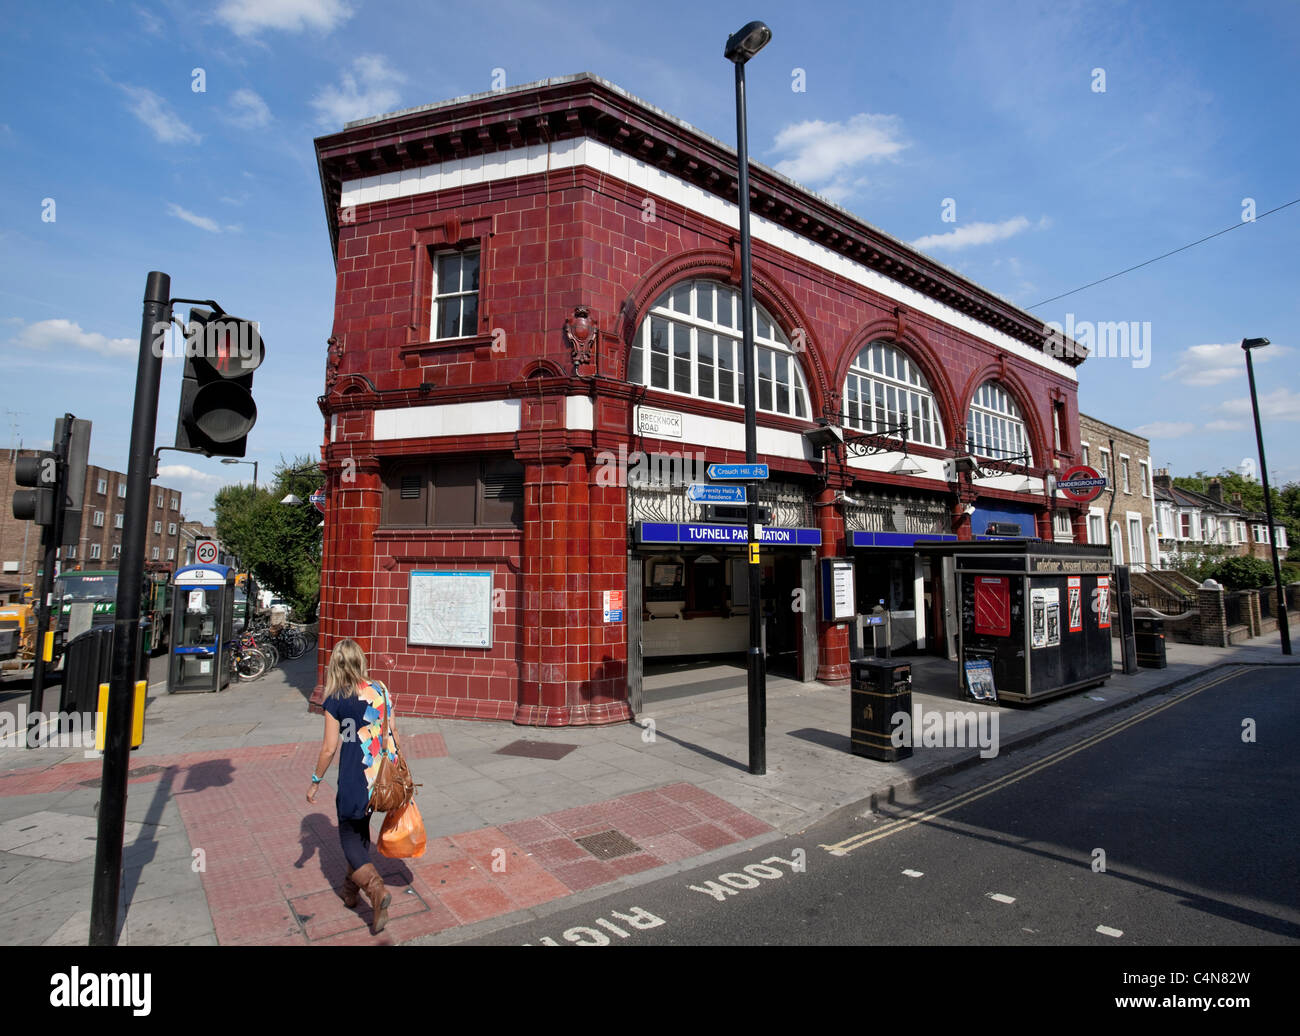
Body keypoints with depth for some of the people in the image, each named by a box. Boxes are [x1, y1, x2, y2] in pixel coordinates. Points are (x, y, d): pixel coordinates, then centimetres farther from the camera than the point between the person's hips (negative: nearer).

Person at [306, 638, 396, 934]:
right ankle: (352, 888, 37)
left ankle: (376, 889, -8)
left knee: (349, 837, 9)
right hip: (380, 775, 5)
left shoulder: (336, 701, -14)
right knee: (361, 829, 23)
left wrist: (315, 782, 3)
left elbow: (329, 748, -11)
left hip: (354, 779, -5)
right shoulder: (379, 690, -2)